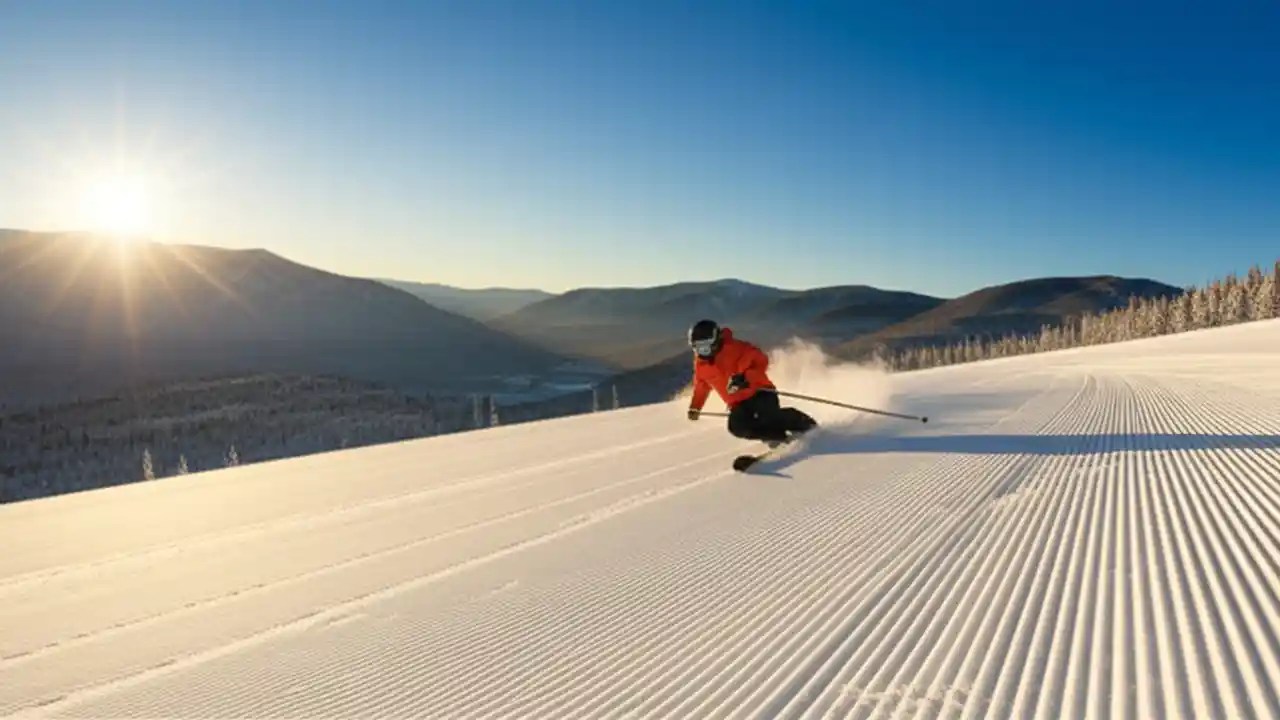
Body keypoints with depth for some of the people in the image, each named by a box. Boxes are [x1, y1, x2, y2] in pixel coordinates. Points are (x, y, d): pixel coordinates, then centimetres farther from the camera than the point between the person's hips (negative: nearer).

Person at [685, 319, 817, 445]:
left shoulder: (732, 348, -11)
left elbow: (760, 360, -18)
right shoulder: (701, 365, 9)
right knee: (737, 427, -24)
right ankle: (781, 436, -14)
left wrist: (744, 377, -32)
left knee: (768, 415, -32)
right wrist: (695, 407, 31)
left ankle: (808, 426, -10)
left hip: (758, 392, -5)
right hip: (738, 404, 5)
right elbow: (701, 386, 29)